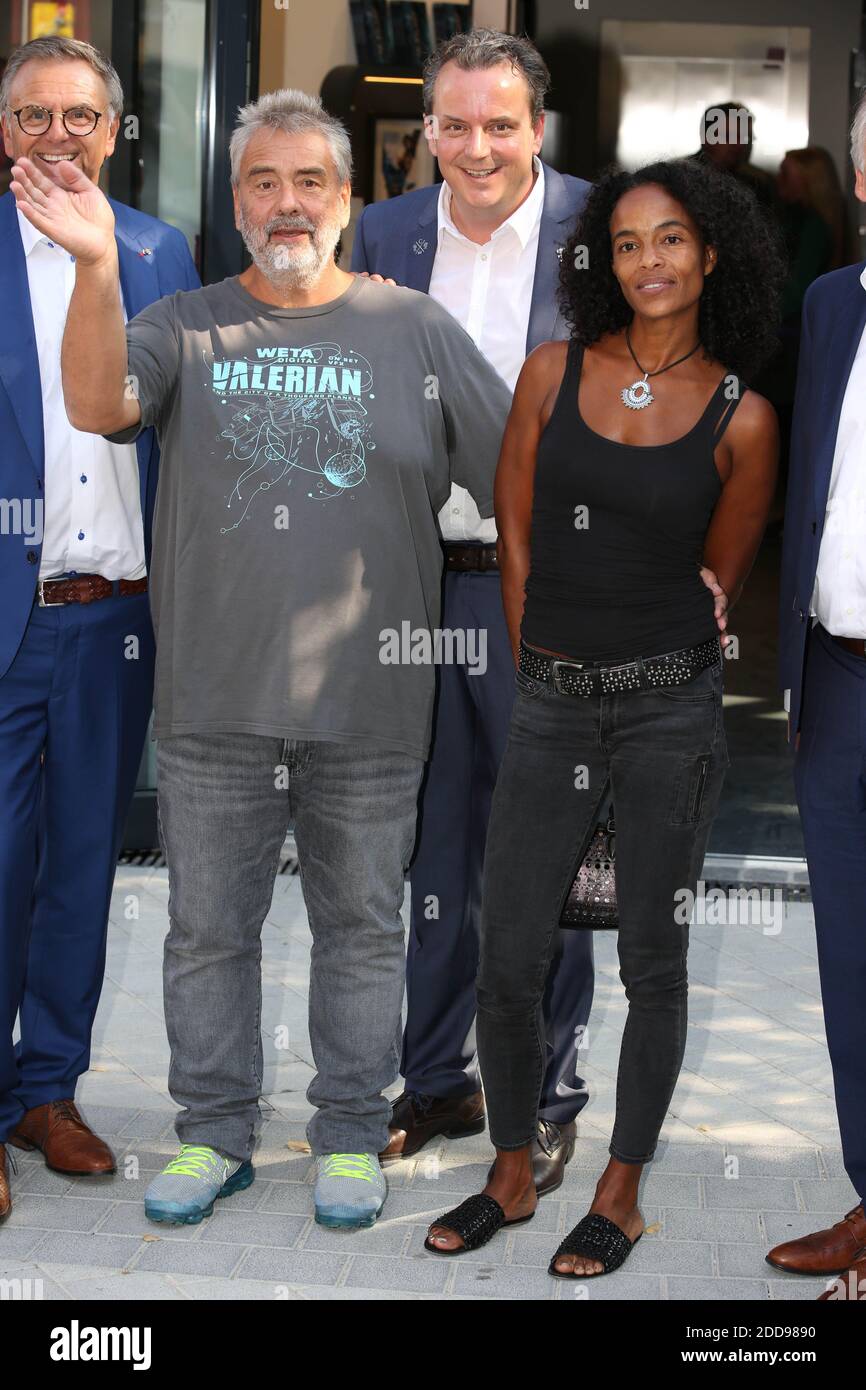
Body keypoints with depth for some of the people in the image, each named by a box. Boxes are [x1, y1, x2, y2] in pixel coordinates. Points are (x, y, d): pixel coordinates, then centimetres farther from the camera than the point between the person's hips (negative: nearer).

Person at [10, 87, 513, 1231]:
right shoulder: (188, 328, 6)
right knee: (209, 929, 10)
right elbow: (97, 406, -14)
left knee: (362, 929, 10)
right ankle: (215, 1131, 26)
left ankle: (351, 1137, 25)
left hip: (370, 703, 0)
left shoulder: (416, 331, 5)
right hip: (214, 701, 1)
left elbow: (522, 479, 5)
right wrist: (97, 270, -27)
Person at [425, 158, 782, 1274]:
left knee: (651, 963, 7)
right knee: (506, 962, 5)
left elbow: (716, 578, 8)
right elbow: (515, 538, 8)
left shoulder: (741, 418, -3)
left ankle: (621, 1193, 23)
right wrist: (550, 665, 10)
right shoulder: (553, 375, 2)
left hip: (669, 705, -2)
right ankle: (511, 1175, 26)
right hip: (551, 705, 2)